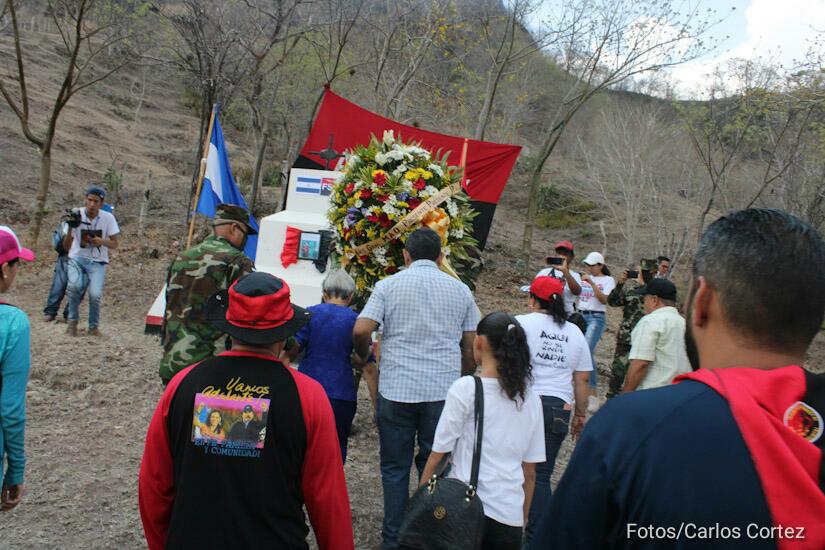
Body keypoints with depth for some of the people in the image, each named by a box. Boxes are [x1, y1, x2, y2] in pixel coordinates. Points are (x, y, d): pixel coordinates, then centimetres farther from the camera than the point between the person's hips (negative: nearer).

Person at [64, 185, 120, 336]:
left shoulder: (108, 218, -7)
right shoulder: (76, 215, -8)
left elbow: (114, 244, -1)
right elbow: (66, 247, -7)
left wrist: (102, 241, -22)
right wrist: (70, 228, -24)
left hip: (97, 262, 0)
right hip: (77, 258, 0)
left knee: (95, 294, -21)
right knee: (74, 285, -30)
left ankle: (93, 326, 7)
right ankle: (72, 320, -4)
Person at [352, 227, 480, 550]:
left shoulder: (389, 285, 1)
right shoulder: (460, 290, 7)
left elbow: (360, 331, -9)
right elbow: (470, 348, 9)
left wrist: (365, 357, 11)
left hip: (396, 390, -1)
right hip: (444, 391, 2)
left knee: (395, 469, 12)